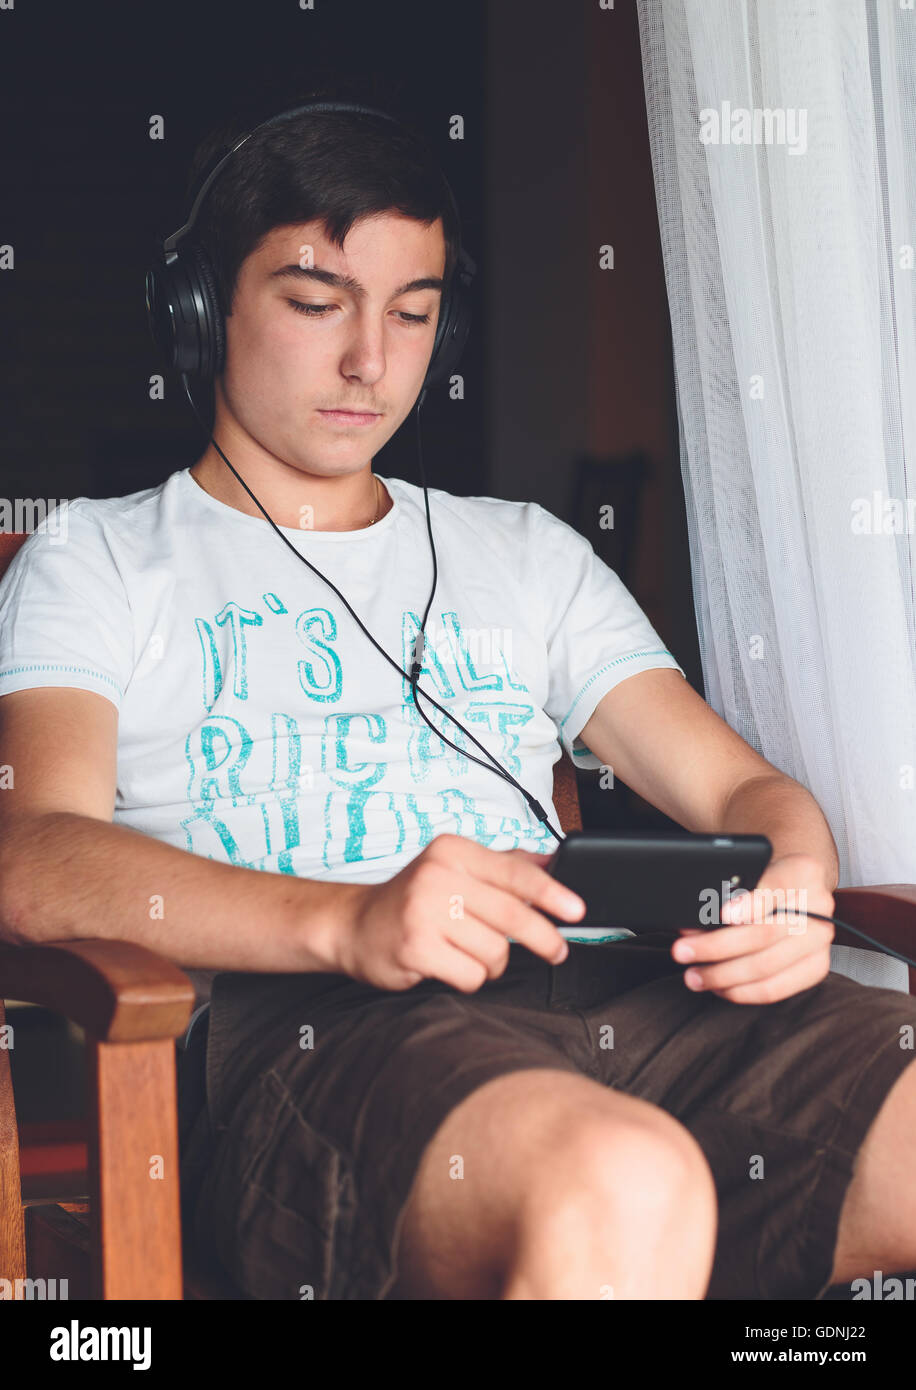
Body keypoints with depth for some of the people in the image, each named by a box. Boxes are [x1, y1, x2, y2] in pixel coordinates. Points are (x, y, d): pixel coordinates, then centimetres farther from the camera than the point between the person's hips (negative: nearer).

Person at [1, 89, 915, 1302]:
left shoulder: (527, 554, 30)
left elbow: (737, 786, 21)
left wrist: (793, 884, -5)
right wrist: (346, 921, -20)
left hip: (606, 984, 5)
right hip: (301, 1027, -4)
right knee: (620, 1188, -38)